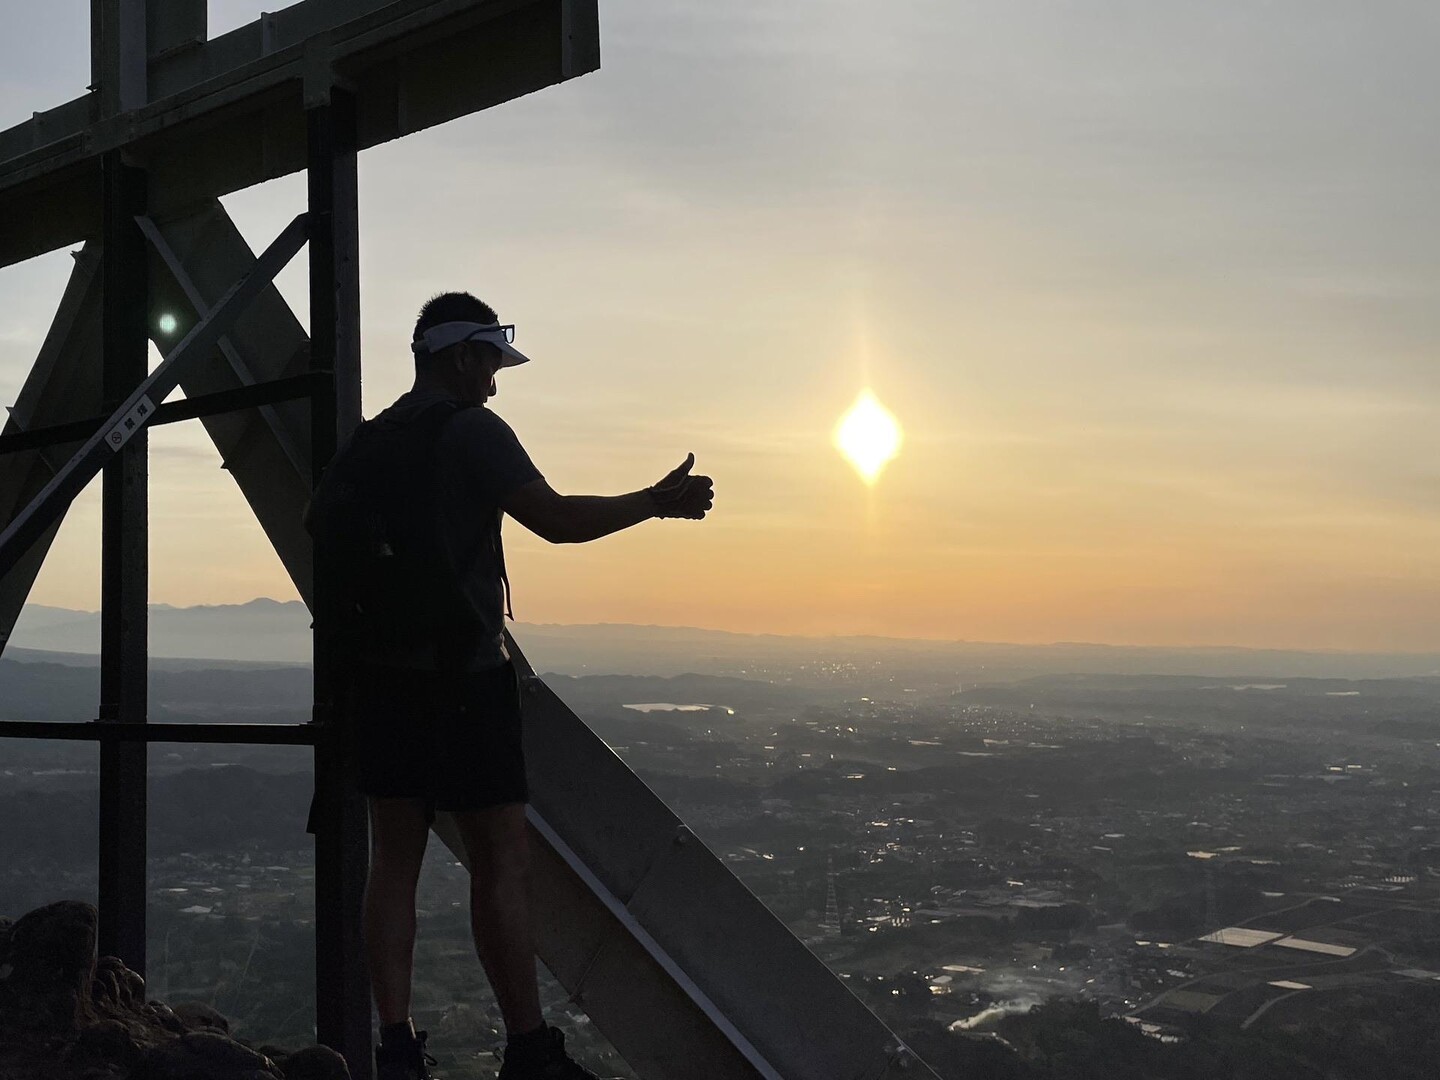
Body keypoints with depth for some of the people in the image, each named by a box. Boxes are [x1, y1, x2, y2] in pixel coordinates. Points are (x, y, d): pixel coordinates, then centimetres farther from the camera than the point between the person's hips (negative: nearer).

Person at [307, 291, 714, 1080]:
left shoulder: (367, 444, 14)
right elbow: (557, 518, -15)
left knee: (395, 859, 8)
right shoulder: (471, 432, -8)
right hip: (462, 678, -7)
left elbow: (321, 531, 14)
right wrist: (656, 503, -5)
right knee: (501, 864, -2)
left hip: (381, 679, 7)